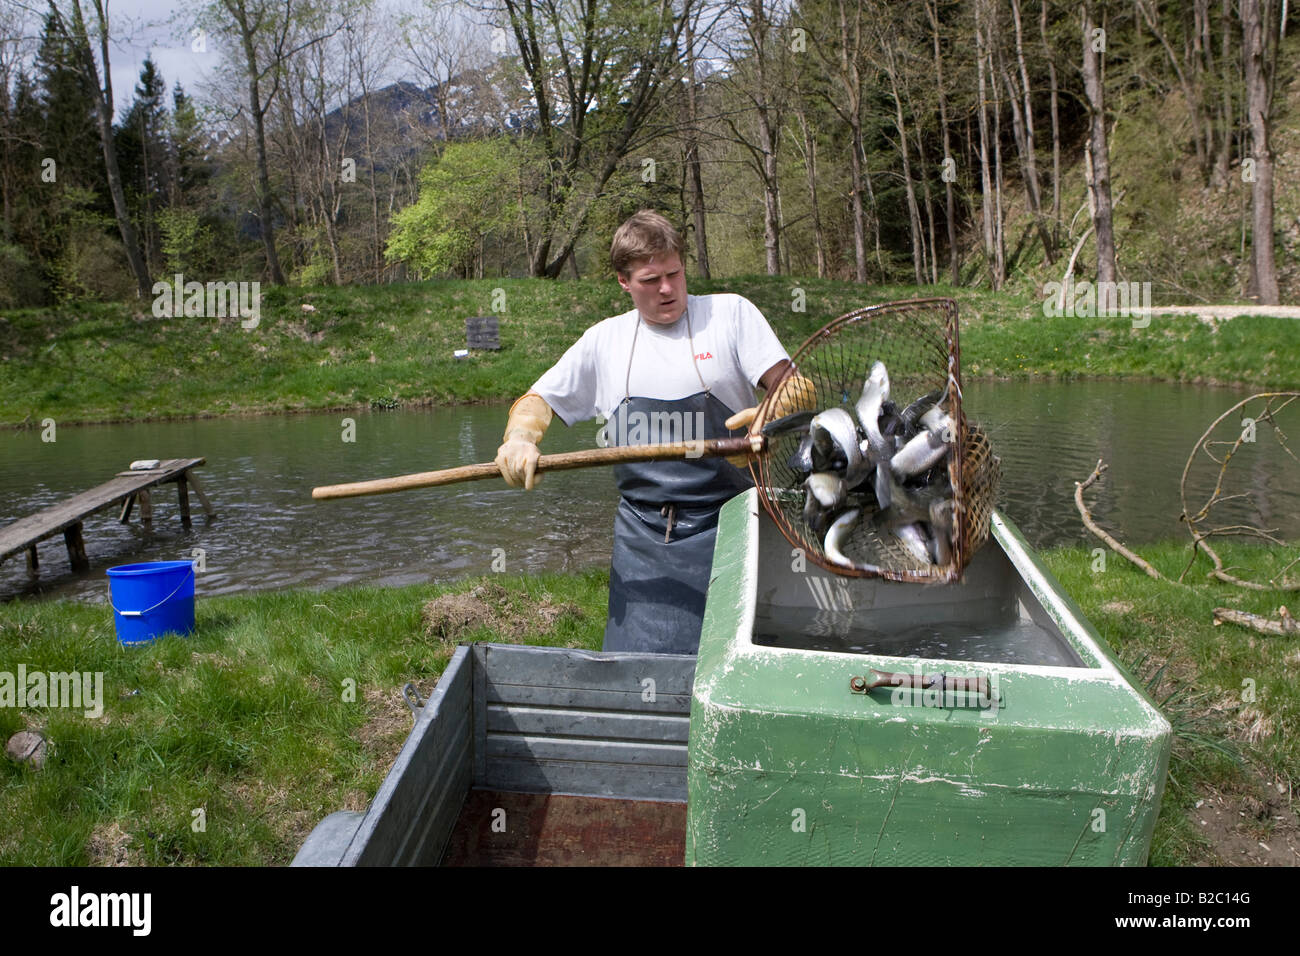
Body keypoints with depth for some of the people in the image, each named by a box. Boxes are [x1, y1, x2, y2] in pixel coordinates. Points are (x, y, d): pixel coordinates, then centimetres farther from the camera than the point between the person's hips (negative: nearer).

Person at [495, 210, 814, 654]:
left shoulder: (730, 313, 4)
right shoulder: (604, 339, 13)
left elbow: (792, 386, -2)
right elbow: (539, 400, 17)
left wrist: (770, 417, -25)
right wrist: (518, 440, -5)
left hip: (722, 523, -2)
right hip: (642, 532, 3)